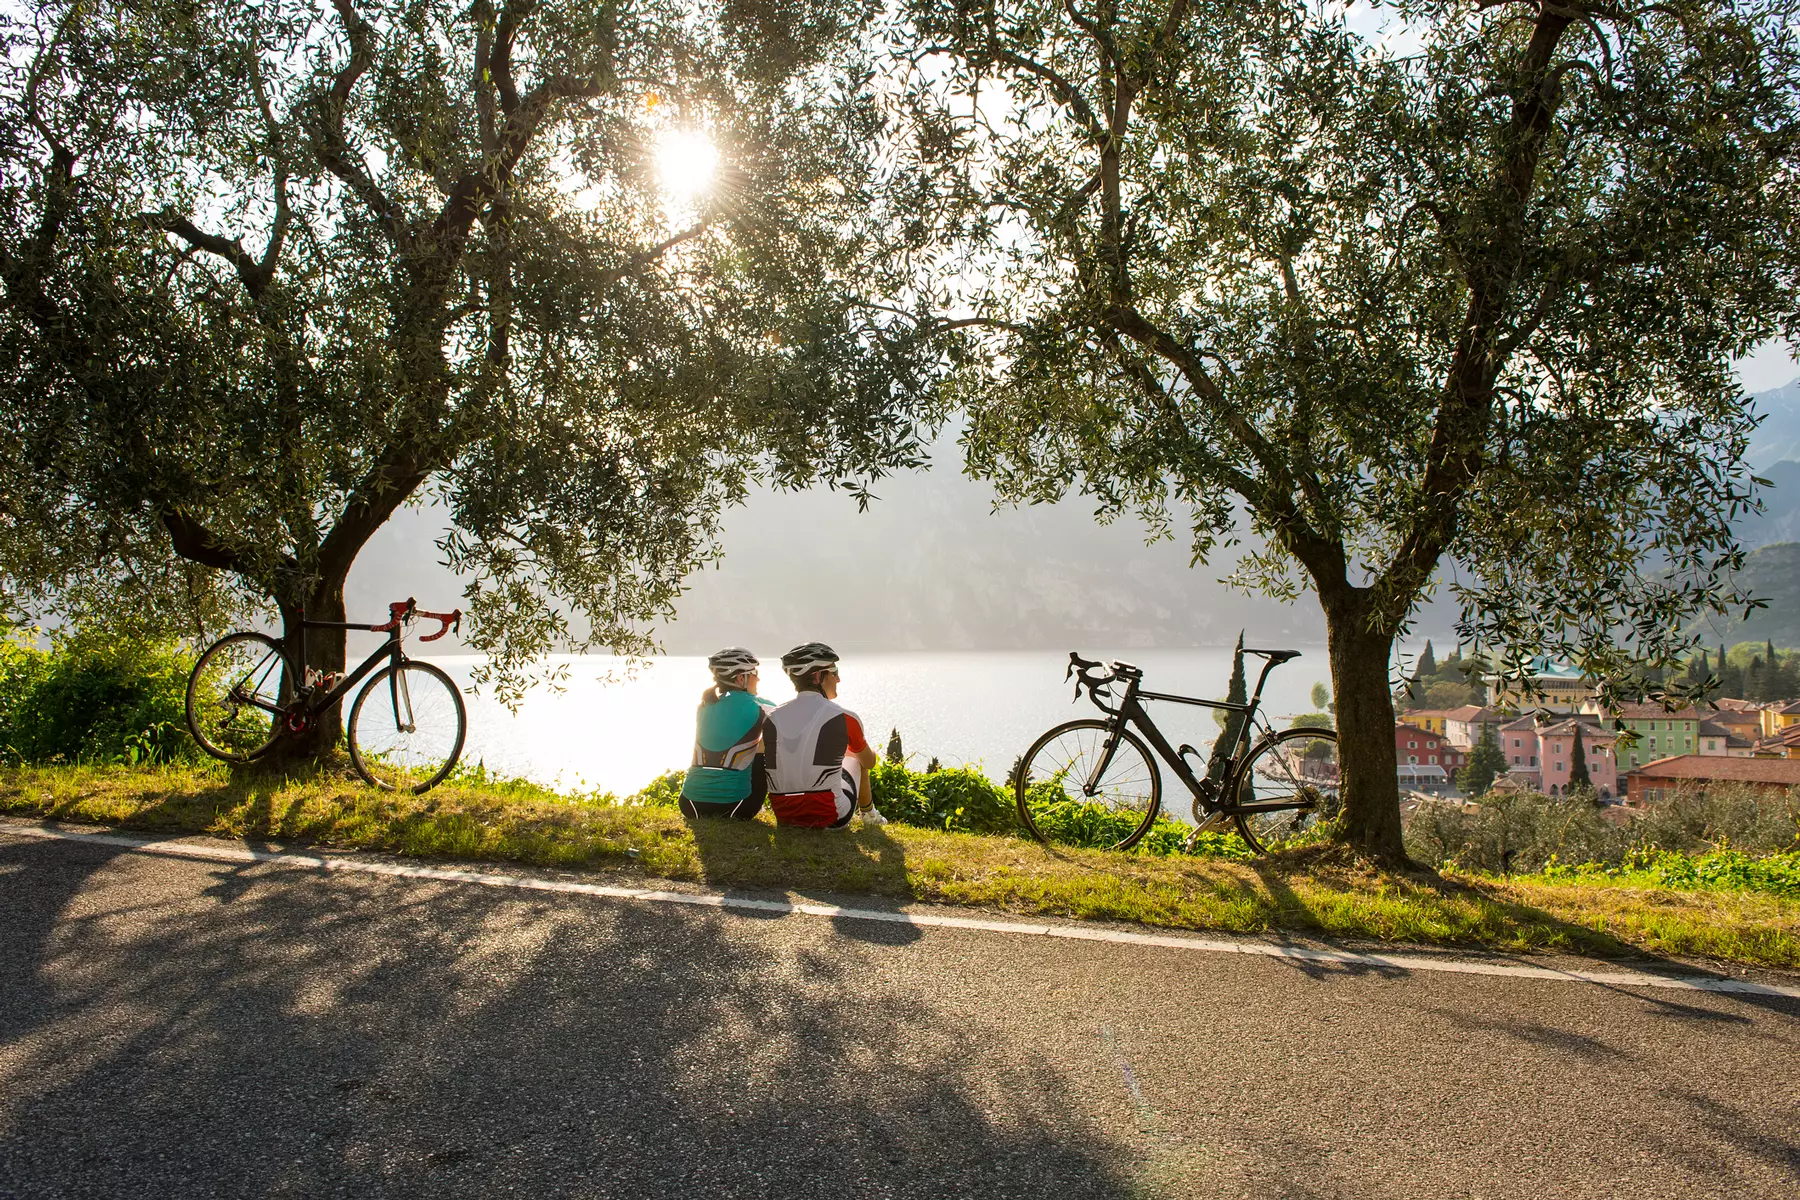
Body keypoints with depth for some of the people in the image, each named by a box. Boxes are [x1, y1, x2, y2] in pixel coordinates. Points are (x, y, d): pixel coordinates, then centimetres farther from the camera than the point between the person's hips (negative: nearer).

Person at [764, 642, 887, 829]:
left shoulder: (772, 718, 1)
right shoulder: (844, 718, -8)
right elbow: (869, 762, 10)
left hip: (783, 816, 3)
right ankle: (869, 815, 44)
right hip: (829, 818, -3)